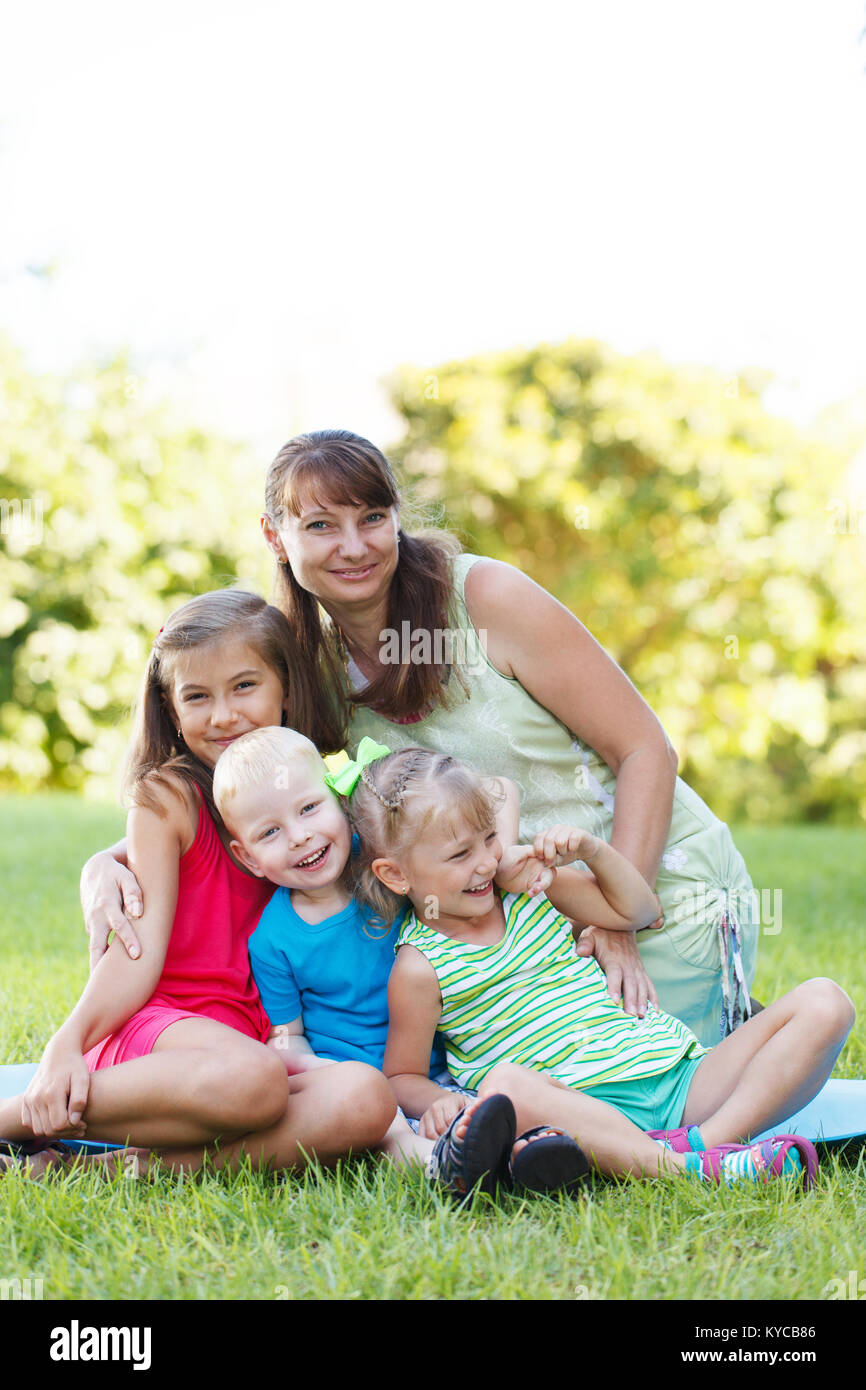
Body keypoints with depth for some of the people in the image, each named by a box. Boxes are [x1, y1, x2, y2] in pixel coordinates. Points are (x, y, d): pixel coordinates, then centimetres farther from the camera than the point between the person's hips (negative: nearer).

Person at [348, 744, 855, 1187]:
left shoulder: (526, 887, 17)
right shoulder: (421, 968, 3)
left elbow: (635, 909, 23)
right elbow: (403, 1077, 7)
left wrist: (593, 850, 5)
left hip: (681, 1074, 6)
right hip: (585, 1106, -6)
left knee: (823, 1004, -10)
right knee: (505, 1084, -41)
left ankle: (709, 1137, -31)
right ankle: (680, 1167, -46)